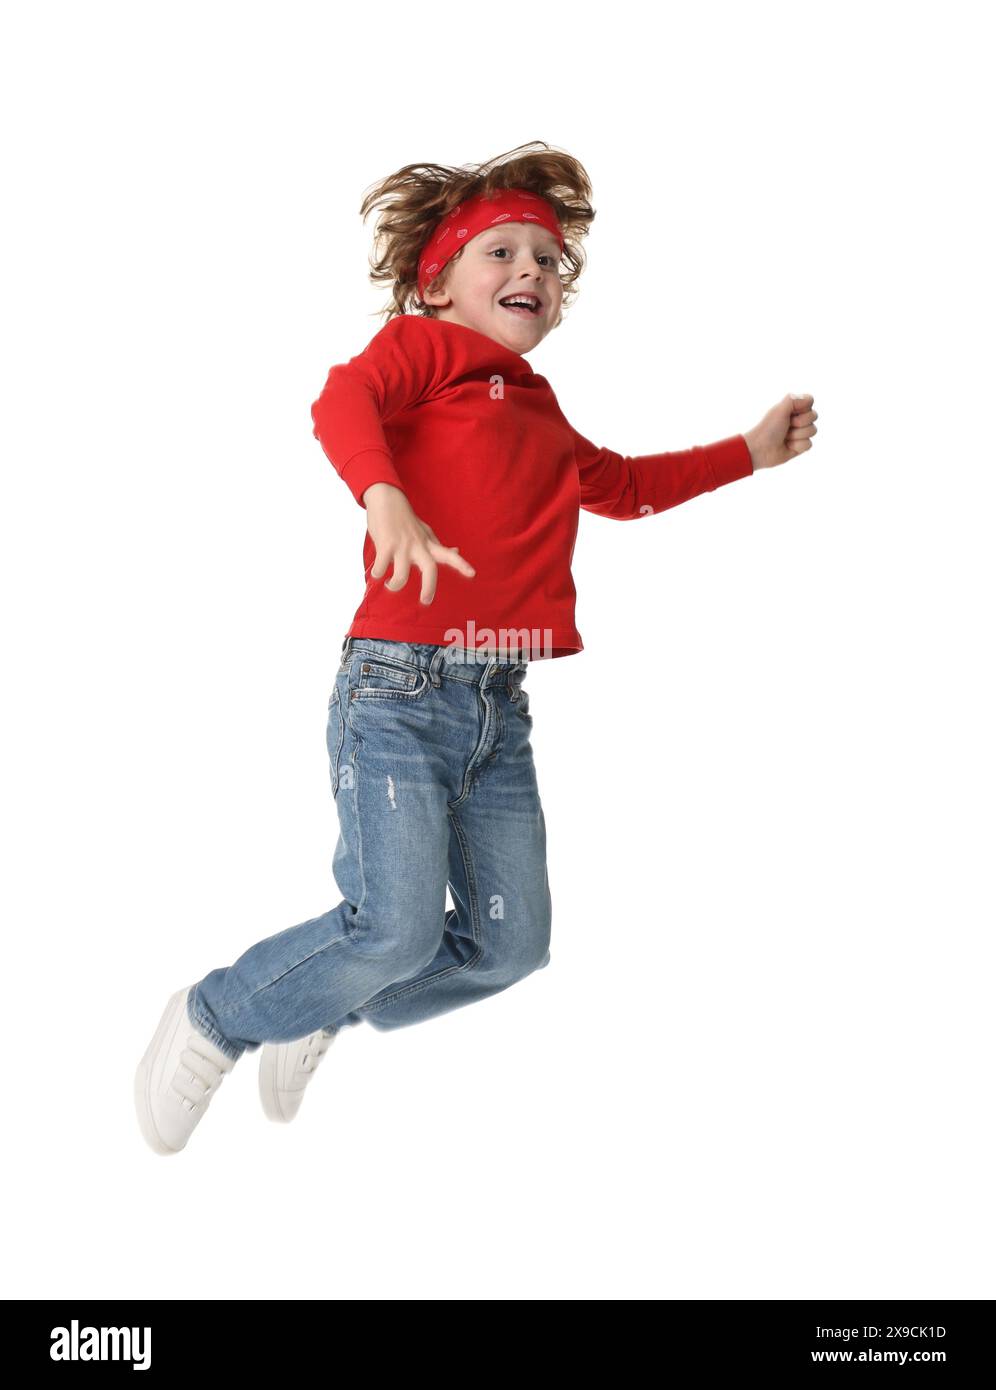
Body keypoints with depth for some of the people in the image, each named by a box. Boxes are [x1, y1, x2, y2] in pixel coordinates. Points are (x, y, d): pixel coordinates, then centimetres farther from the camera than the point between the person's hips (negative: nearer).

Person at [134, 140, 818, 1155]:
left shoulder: (544, 418, 23)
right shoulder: (424, 345, 1)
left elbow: (625, 485, 40)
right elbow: (344, 399, -20)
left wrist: (748, 453, 37)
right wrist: (384, 496, -39)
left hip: (503, 707, 8)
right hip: (399, 686, -8)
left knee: (511, 942, 7)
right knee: (398, 927, -14)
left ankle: (323, 1014, 27)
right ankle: (213, 1019, 10)